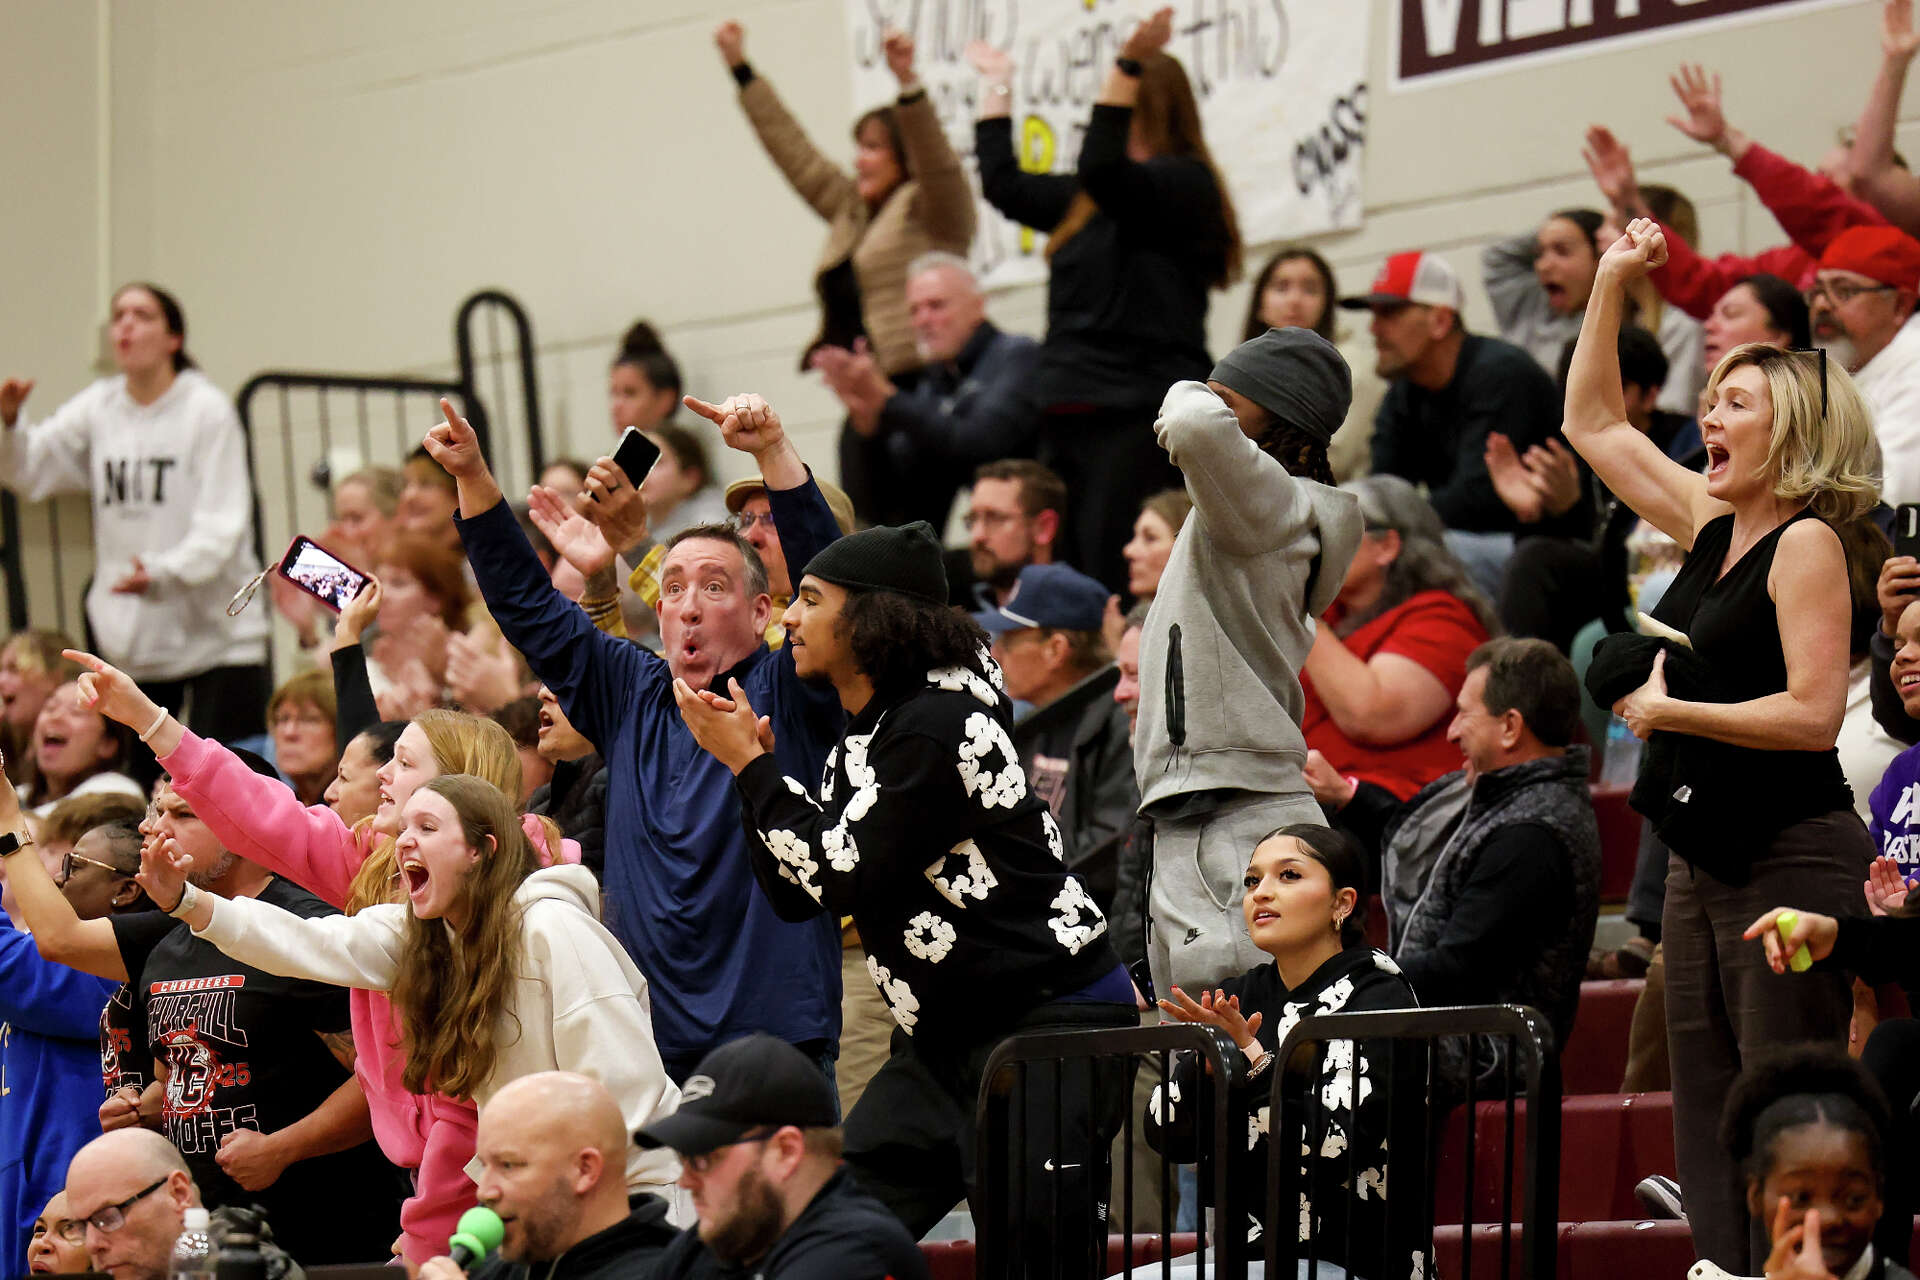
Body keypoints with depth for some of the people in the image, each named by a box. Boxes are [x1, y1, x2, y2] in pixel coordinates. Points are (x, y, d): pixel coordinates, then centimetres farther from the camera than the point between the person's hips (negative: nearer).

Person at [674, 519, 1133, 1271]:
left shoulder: (937, 722, -16)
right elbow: (797, 895, 12)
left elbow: (844, 876, -18)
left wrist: (749, 764, -9)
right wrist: (755, 760, 2)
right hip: (950, 1035, 10)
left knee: (1038, 1254, -8)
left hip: (1051, 1020, -10)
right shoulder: (859, 738, 13)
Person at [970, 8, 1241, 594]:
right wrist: (997, 86, 41)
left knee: (1121, 588, -17)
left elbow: (1101, 169, -22)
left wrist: (1128, 66, -25)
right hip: (1071, 419, 9)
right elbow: (1004, 183, 34)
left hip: (1141, 419, -9)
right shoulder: (1087, 200, 22)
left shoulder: (1185, 184, -4)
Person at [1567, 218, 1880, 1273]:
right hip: (1703, 859, 9)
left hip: (1790, 859, -9)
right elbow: (1592, 423, 22)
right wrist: (1611, 283, 16)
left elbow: (1813, 713, -20)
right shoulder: (1710, 526, 12)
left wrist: (1668, 711, -16)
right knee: (1706, 1125, 7)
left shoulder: (1806, 543, -11)